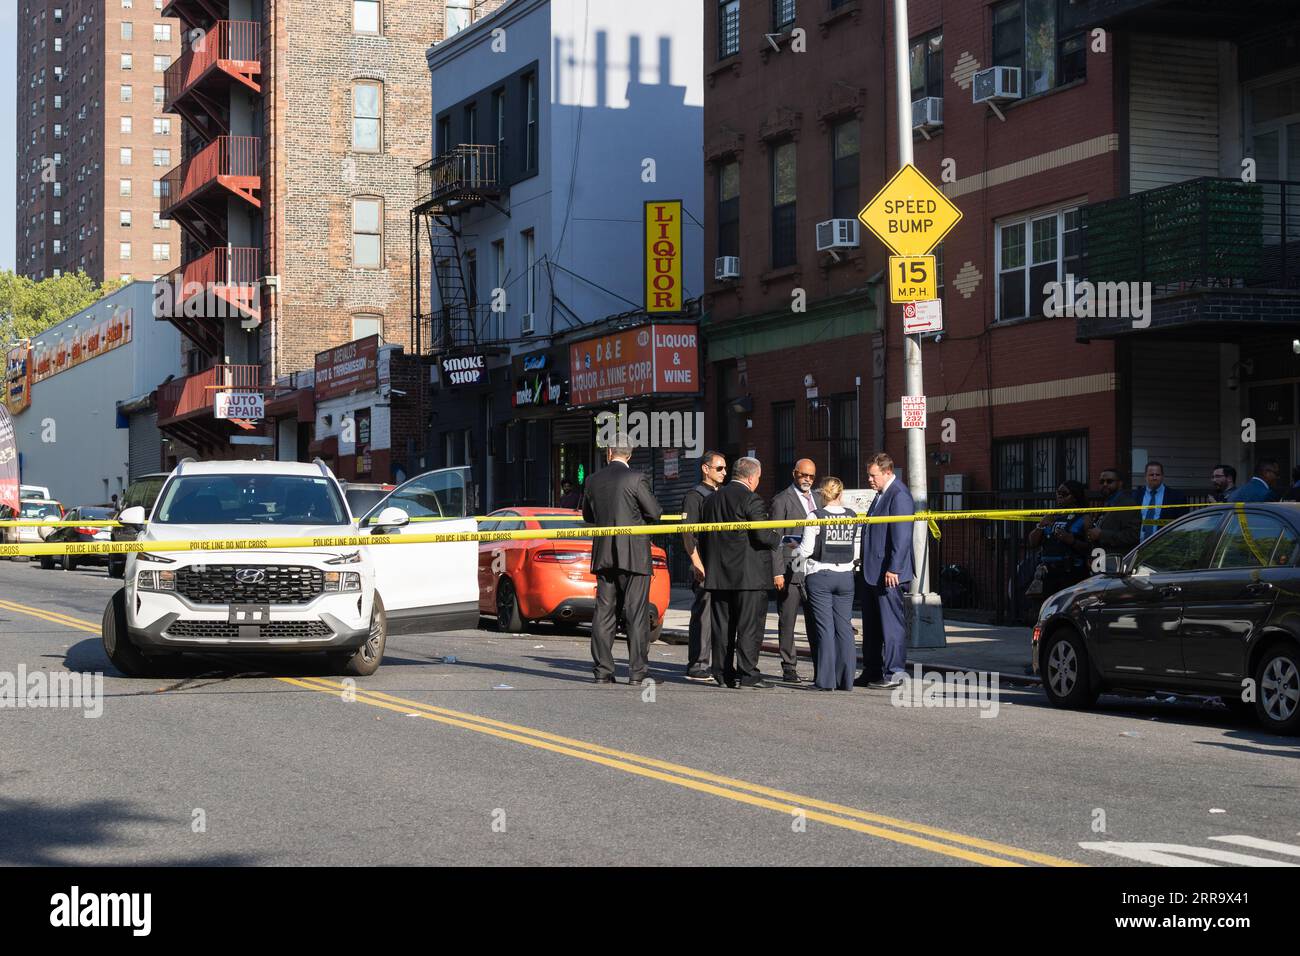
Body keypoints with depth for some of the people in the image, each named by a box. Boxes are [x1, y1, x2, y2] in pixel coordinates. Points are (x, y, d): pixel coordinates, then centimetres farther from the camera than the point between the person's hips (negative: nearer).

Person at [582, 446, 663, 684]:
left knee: (604, 613, 8)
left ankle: (603, 671, 6)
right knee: (636, 615, 0)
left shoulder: (593, 481, 4)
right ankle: (637, 672, -2)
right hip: (634, 556, -4)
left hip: (604, 555, 4)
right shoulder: (636, 479, -11)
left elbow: (588, 516, 16)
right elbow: (654, 513, -7)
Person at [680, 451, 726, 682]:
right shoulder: (695, 496, -4)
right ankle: (697, 666, -6)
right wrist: (697, 563, -18)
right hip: (706, 566, -8)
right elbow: (687, 531, -11)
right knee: (703, 614, -8)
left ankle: (717, 664, 16)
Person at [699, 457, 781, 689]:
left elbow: (702, 537, 15)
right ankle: (747, 674, -4)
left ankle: (723, 674, 11)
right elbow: (763, 536, -18)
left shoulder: (711, 499, 11)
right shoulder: (751, 500, -12)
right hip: (748, 575, -6)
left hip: (717, 574, 6)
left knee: (721, 627, 9)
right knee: (749, 627, -2)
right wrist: (778, 538, 3)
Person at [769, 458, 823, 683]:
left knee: (816, 620, 4)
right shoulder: (782, 501, -1)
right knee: (787, 621, 0)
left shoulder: (818, 499, 17)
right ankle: (789, 668, 5)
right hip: (790, 570, -5)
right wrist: (777, 572, -11)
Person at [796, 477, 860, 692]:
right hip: (845, 577, 3)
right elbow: (857, 551, 5)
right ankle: (846, 679, 7)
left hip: (819, 577, -3)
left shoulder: (816, 517, -9)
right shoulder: (852, 517, 3)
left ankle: (826, 680, 0)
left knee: (825, 628, 0)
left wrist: (793, 549, 11)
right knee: (844, 627, 7)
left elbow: (806, 550, -9)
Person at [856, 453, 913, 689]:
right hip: (871, 572, 10)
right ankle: (872, 672, 20)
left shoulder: (899, 496, -13)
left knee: (891, 623, -4)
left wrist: (893, 569, -22)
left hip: (888, 573, -10)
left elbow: (902, 537, -19)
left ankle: (894, 673, 0)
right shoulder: (880, 495, 17)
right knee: (871, 624, 13)